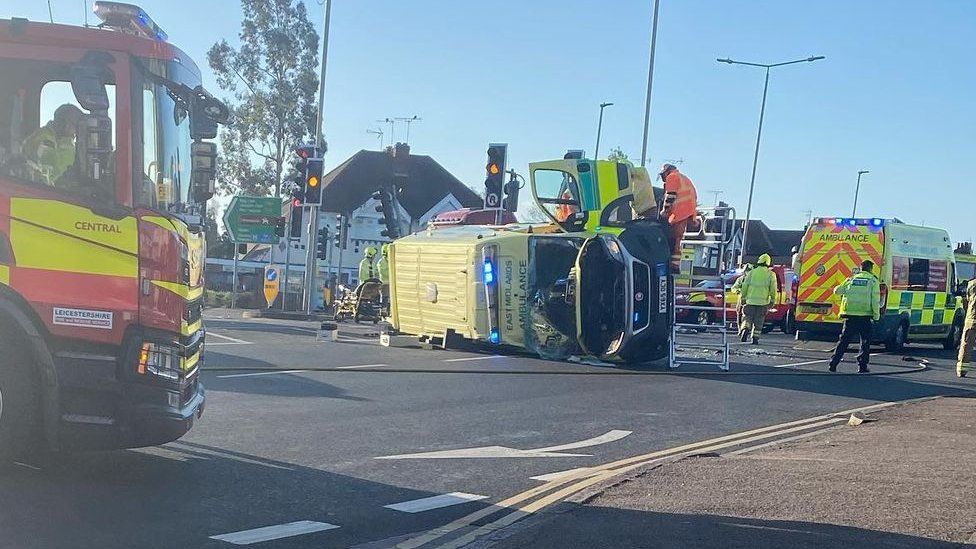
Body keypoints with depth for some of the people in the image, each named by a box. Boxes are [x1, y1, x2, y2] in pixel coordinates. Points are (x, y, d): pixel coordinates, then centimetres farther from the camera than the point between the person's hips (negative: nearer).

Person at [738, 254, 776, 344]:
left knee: (747, 317, 7)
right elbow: (773, 289, -1)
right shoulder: (771, 274, 3)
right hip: (763, 301, 0)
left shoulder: (752, 272, 4)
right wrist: (772, 300, 8)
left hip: (751, 300, 0)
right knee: (758, 321, 8)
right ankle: (755, 338, 7)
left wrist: (743, 297, 10)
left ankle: (745, 329, -20)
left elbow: (745, 286, 3)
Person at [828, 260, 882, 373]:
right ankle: (862, 366, 4)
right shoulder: (873, 280, 2)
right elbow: (875, 300, -6)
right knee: (865, 342, 8)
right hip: (865, 315, -3)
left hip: (850, 314, 3)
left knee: (844, 340, 8)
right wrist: (876, 316, -3)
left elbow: (837, 291, 14)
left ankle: (833, 364, 5)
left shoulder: (852, 279, 11)